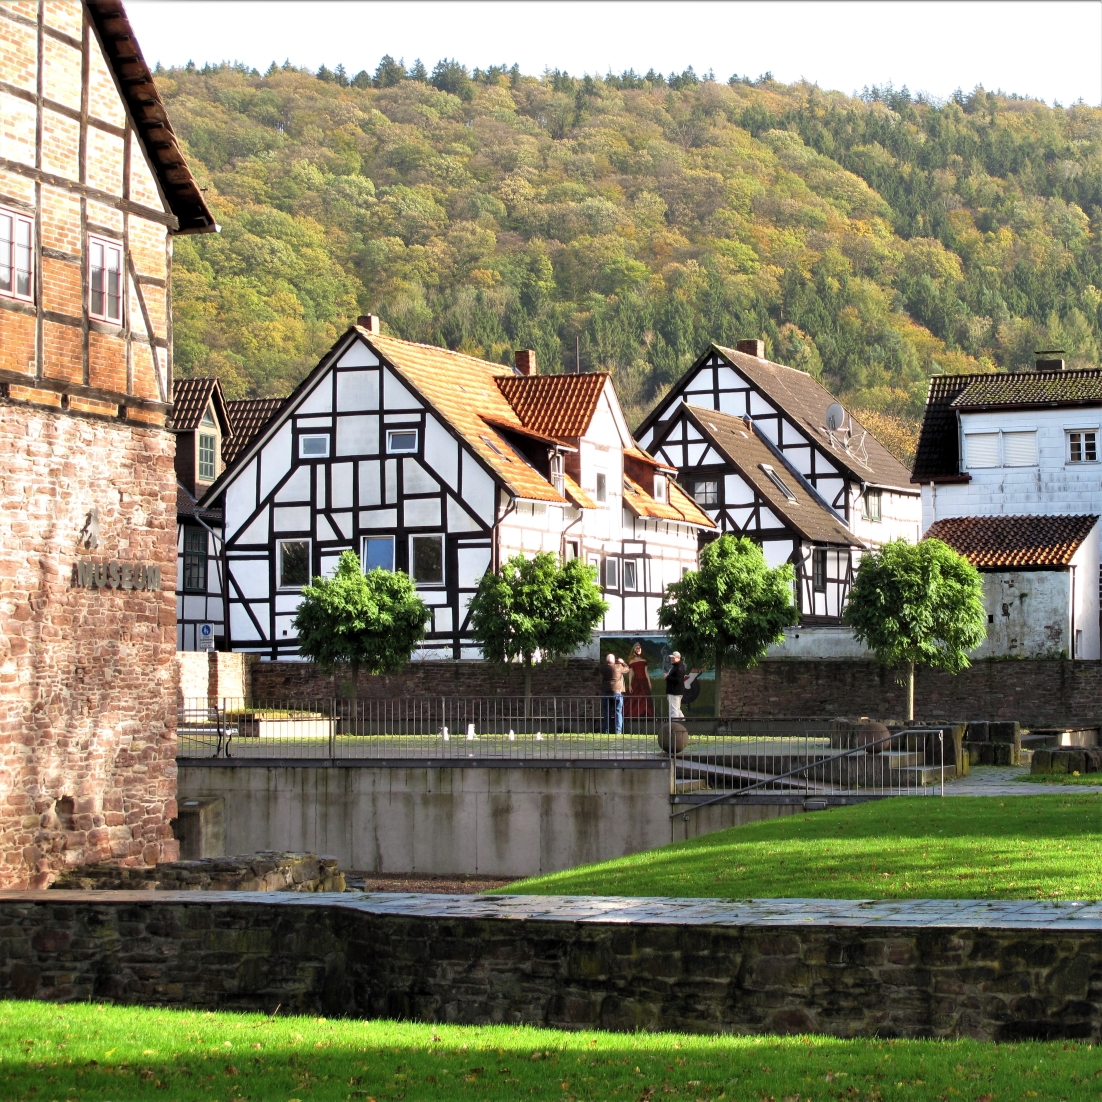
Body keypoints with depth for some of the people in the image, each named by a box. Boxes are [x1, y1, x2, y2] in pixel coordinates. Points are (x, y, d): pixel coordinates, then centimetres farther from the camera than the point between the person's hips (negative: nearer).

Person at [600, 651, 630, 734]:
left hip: (605, 692, 3)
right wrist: (622, 662, 25)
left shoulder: (603, 668, 0)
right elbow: (626, 669, 9)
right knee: (618, 712, 1)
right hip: (617, 691, -3)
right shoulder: (618, 667, -8)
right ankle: (618, 731, -4)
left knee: (606, 712, 7)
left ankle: (606, 730, 7)